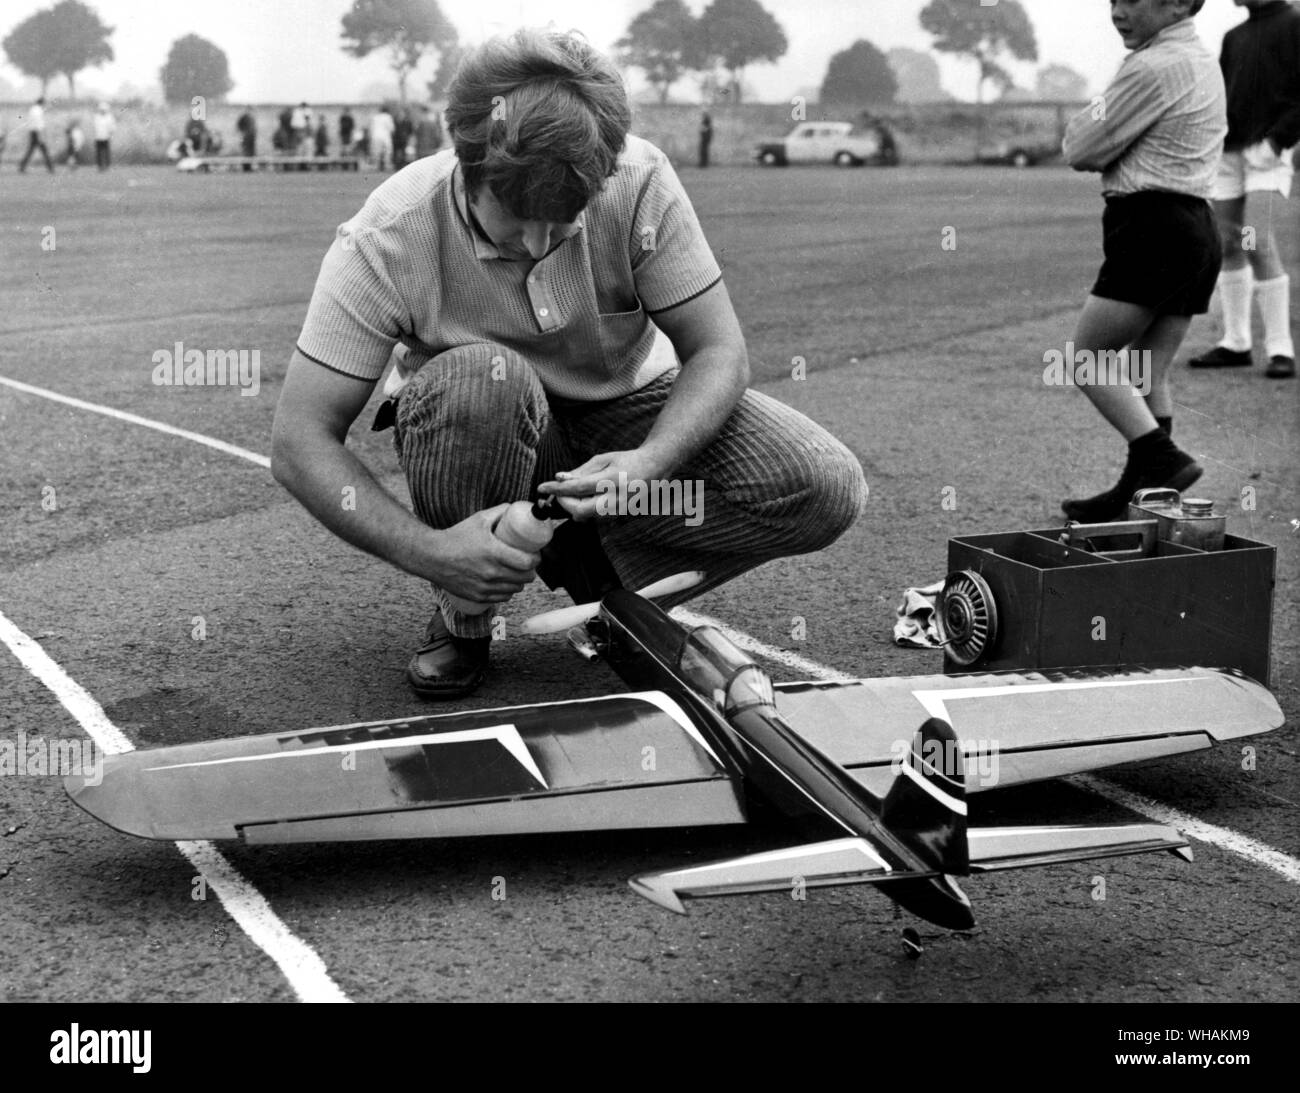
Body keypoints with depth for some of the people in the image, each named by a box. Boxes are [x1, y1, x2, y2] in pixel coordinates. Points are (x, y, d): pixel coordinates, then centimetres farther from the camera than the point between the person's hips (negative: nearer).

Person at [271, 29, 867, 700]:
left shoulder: (641, 184, -24)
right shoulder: (388, 240, -27)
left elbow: (717, 352, -17)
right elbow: (298, 442, -26)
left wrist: (648, 463, -37)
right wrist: (428, 551, -39)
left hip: (626, 411, 2)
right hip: (483, 438, -1)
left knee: (827, 489, -21)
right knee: (481, 379, -39)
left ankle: (589, 567, -4)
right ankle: (461, 617, -12)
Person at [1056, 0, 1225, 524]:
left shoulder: (1152, 68, -13)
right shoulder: (1204, 63, 20)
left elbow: (1082, 152, -9)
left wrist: (1079, 125, 12)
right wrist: (1095, 128, 5)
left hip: (1153, 229, -10)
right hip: (1197, 225, 10)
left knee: (1089, 357, -5)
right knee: (1149, 373, 10)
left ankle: (1163, 459, -14)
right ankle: (1140, 491, 12)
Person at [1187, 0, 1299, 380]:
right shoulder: (1234, 37, 16)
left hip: (1269, 153, -7)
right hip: (1229, 152, 7)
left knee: (1257, 243, -17)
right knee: (1227, 245, 6)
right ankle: (1236, 344, 15)